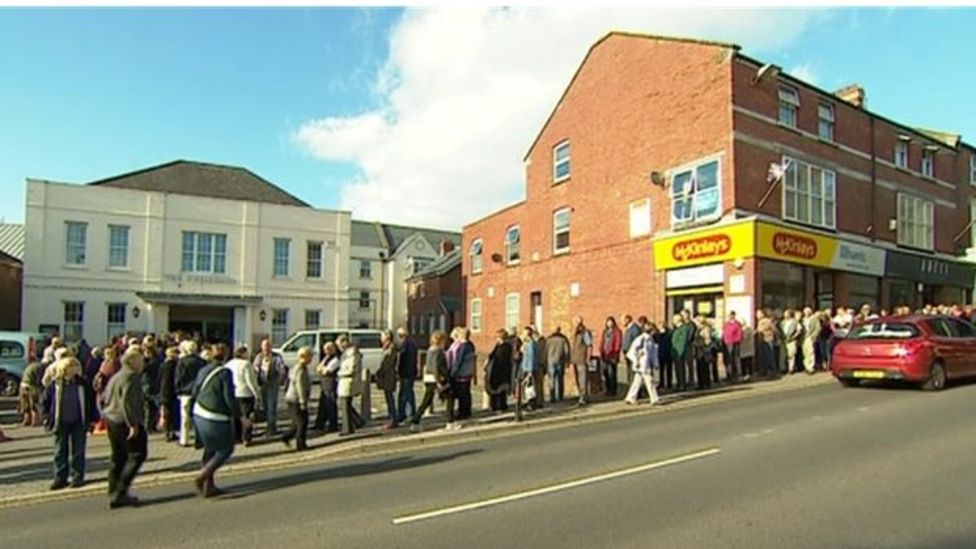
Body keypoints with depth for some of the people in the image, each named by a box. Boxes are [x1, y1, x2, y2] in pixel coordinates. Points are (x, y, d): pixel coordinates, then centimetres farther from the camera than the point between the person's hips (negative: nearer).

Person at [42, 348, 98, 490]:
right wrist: (48, 417, 4)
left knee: (78, 451, 6)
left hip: (79, 423, -1)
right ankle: (60, 478, 19)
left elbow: (91, 400, 3)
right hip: (61, 423, 1)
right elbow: (45, 400, 9)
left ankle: (77, 477, 15)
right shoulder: (55, 384, -5)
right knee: (60, 452, 9)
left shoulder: (82, 383, -6)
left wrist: (92, 418, 1)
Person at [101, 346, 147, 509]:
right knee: (137, 455, -2)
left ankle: (114, 496, 17)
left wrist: (107, 416, 24)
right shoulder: (132, 376, -15)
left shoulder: (115, 377, 17)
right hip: (125, 422, -10)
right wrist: (133, 424, -22)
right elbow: (126, 402, -24)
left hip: (112, 422, 10)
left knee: (118, 459, 14)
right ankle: (120, 492, -4)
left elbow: (103, 400, 22)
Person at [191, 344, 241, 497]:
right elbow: (229, 398, -17)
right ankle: (201, 477, -1)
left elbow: (194, 393, 13)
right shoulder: (225, 373, -15)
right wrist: (240, 416, -8)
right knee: (225, 450, 9)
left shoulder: (202, 370, 6)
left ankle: (209, 485, 25)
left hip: (199, 415, 7)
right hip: (217, 419, -7)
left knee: (210, 451, 19)